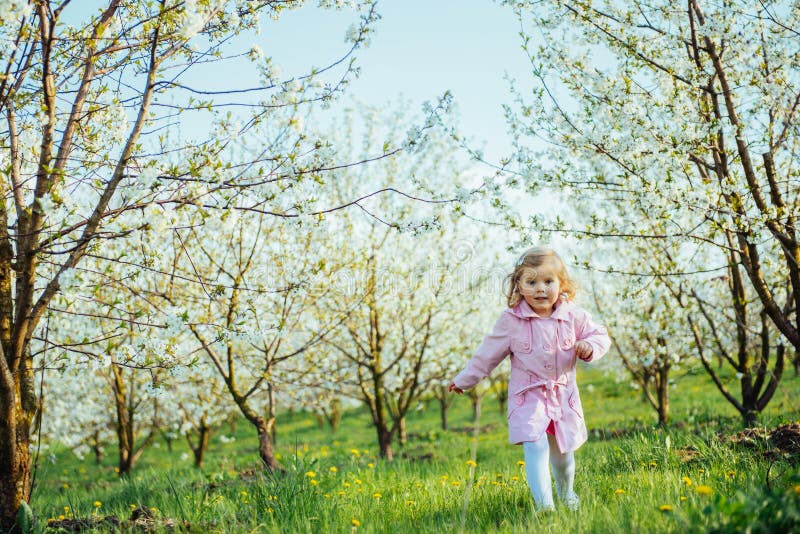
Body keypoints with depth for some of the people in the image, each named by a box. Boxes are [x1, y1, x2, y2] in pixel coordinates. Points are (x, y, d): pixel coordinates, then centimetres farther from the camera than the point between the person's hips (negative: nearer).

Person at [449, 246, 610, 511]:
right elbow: (489, 353, 2)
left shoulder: (573, 316, -4)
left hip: (563, 395, 3)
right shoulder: (511, 320, -9)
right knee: (535, 447, -20)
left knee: (563, 452, 14)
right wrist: (465, 379, 9)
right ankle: (543, 504, -19)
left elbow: (599, 334, 9)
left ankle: (566, 495, 42)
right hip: (528, 397, -2)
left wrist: (589, 347, -15)